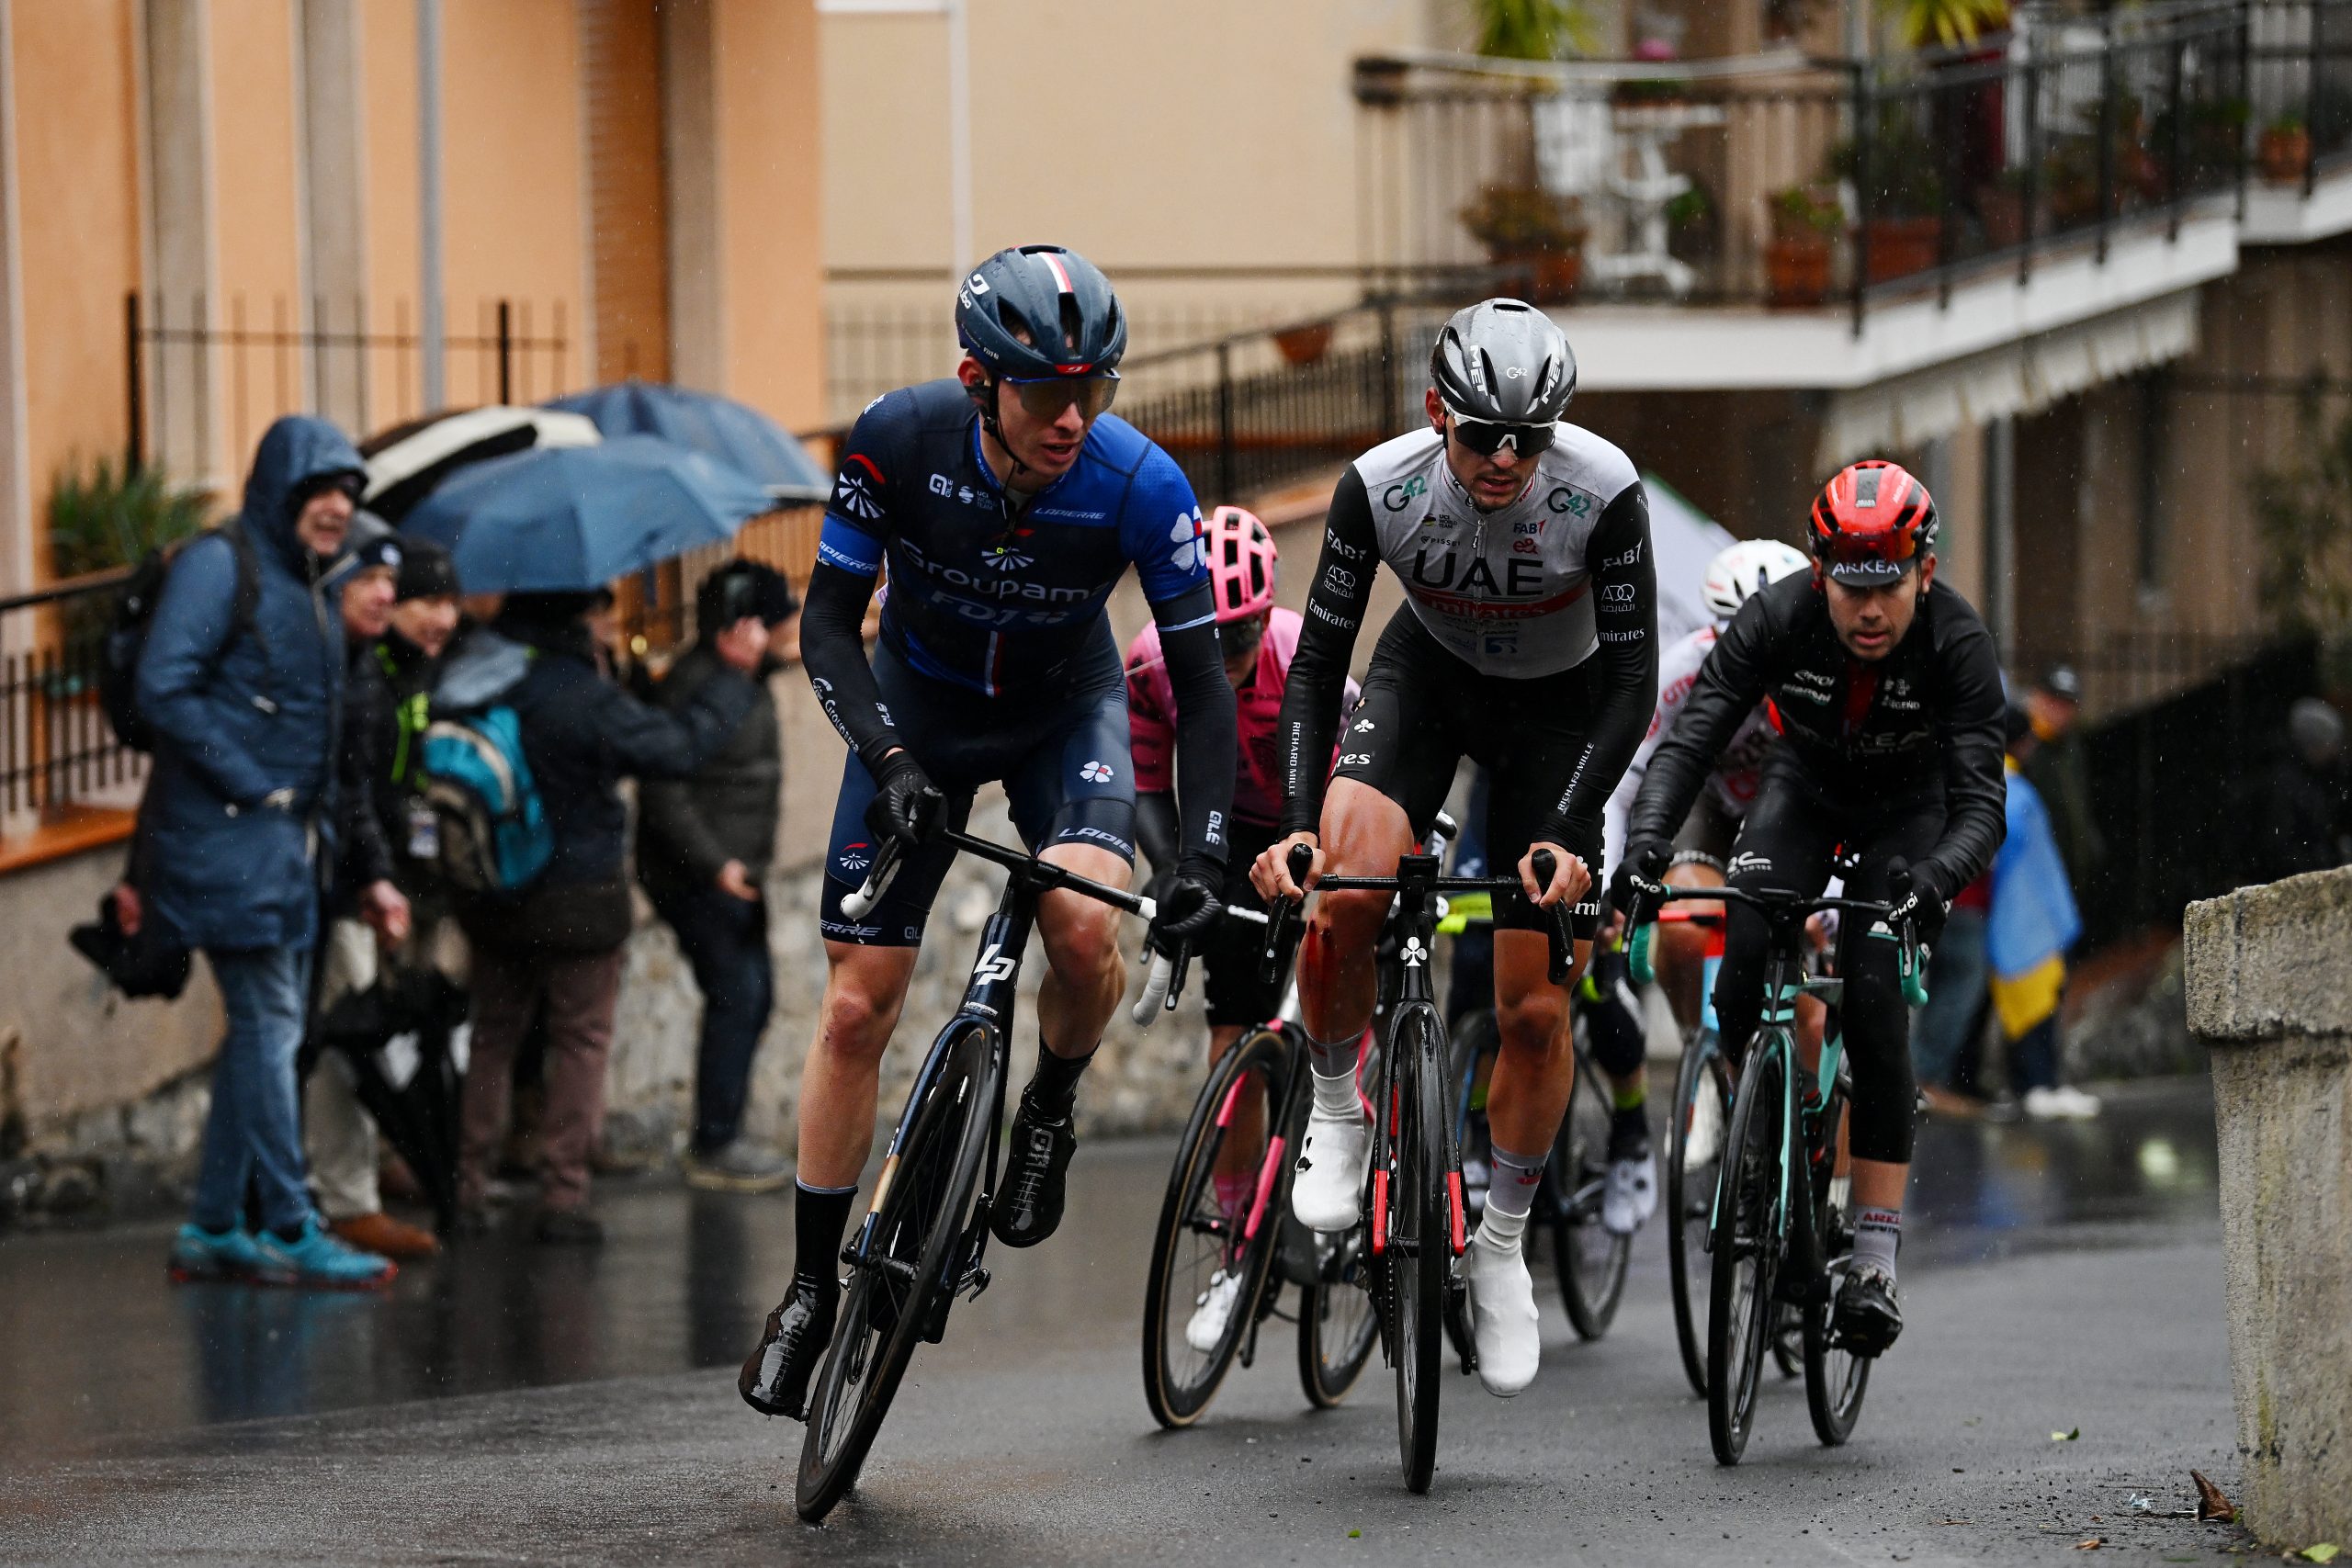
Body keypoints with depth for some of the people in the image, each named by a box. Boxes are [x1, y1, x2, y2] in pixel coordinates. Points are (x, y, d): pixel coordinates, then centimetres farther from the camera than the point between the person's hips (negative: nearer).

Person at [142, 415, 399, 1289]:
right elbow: (164, 688, -17)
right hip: (225, 838, -9)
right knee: (268, 1022, -10)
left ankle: (211, 1231, 13)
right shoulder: (220, 568, -7)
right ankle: (289, 1232, -9)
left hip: (285, 844, 9)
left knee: (267, 1030, 8)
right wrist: (249, 785, -16)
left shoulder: (309, 593, 19)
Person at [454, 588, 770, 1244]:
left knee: (494, 1034, 17)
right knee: (581, 1040, 6)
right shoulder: (587, 698, -20)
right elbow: (680, 746, -14)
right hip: (578, 895, -5)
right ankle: (563, 1196, 3)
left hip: (494, 892, 5)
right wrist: (734, 674, -3)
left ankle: (467, 1188, 14)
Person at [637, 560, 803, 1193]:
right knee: (737, 995, -9)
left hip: (734, 871, 10)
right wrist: (714, 863, -24)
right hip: (697, 875, -10)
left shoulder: (746, 679, 12)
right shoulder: (694, 685, -20)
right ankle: (713, 1148, -3)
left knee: (754, 995, 13)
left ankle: (722, 1136, 21)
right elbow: (664, 790, -25)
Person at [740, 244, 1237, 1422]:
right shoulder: (898, 440, -28)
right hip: (920, 705, 1)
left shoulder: (1139, 484, -29)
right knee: (855, 1007, -3)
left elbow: (1200, 682, -22)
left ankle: (1050, 1109, 2)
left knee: (1084, 926, -30)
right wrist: (889, 761, -34)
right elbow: (828, 623, -19)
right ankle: (813, 1288, 12)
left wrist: (1204, 856, -32)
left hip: (1067, 708, -1)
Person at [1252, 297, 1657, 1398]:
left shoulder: (1604, 492, -31)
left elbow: (1633, 680, -26)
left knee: (1535, 1008, -3)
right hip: (1429, 674, 0)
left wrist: (1564, 834, -36)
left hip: (1557, 707, 0)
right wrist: (1297, 823, -32)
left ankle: (1503, 1245, 17)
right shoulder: (1379, 487, -27)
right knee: (1343, 891, -29)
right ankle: (1337, 1111, -4)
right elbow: (1317, 660, -20)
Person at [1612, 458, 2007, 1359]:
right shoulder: (1777, 620, -29)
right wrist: (1646, 842, -51)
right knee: (1746, 961, -24)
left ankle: (1875, 1265, -15)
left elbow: (1982, 804, -36)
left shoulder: (1958, 645, -32)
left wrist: (1934, 879, -56)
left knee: (1874, 1007, -19)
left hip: (1907, 811, -2)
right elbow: (1690, 741, -33)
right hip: (1804, 786, 2)